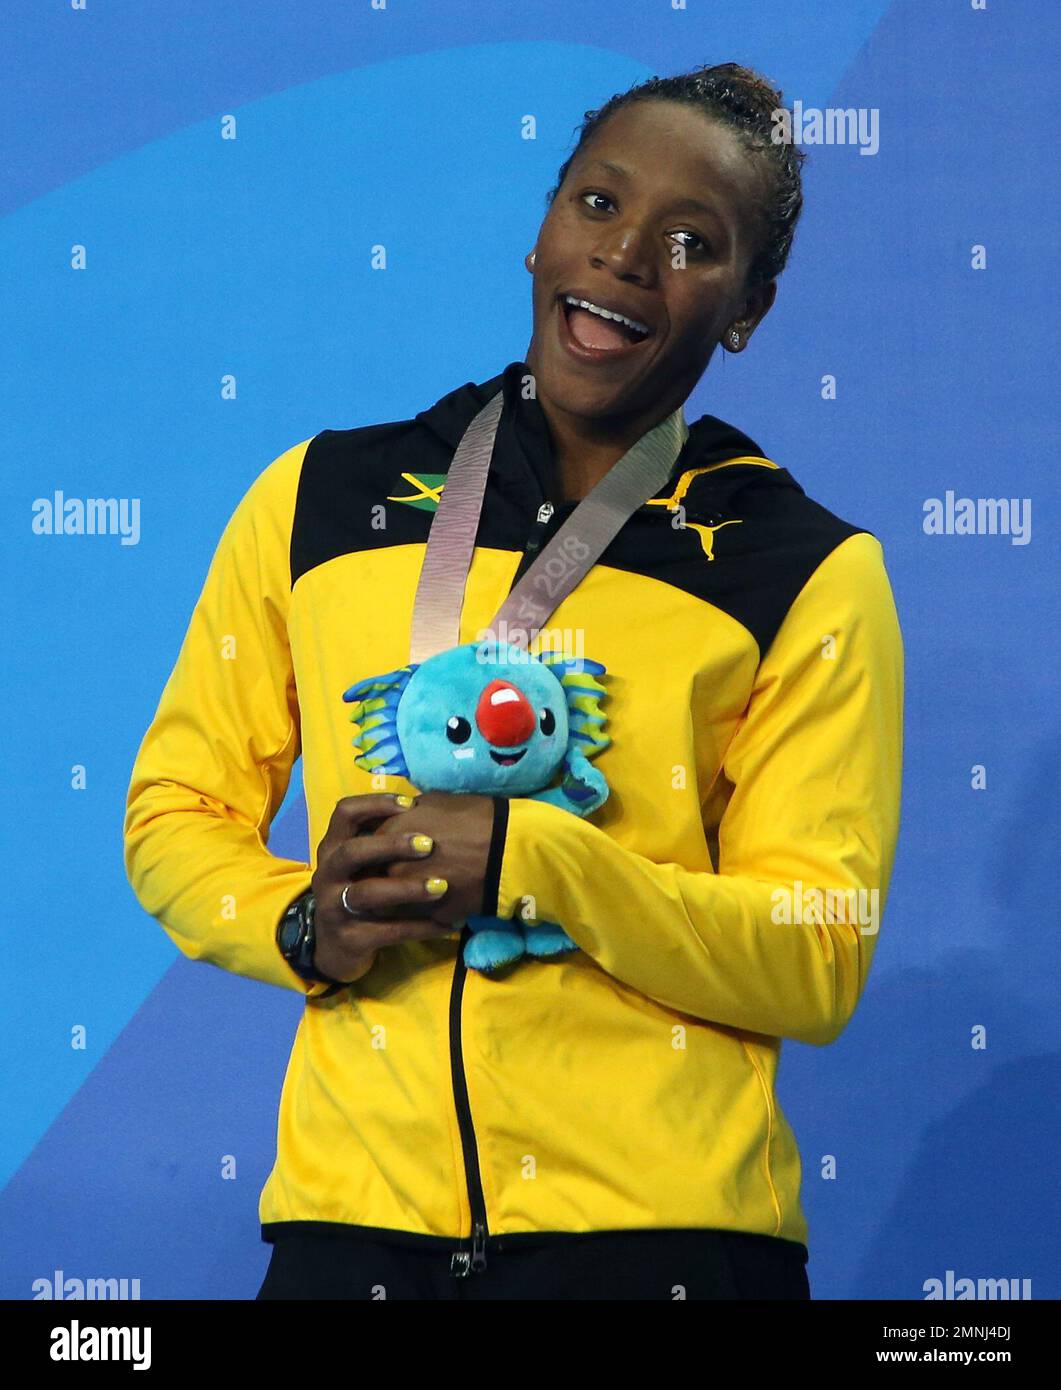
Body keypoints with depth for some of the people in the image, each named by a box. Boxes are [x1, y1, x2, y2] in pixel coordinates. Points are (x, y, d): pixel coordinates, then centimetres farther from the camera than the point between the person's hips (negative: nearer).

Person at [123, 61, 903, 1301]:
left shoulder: (811, 578, 0)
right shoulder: (318, 501, 7)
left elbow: (821, 967, -5)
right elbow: (176, 813, 13)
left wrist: (532, 863, -18)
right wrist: (305, 927, -8)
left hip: (663, 1231, -1)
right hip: (353, 1216, 2)